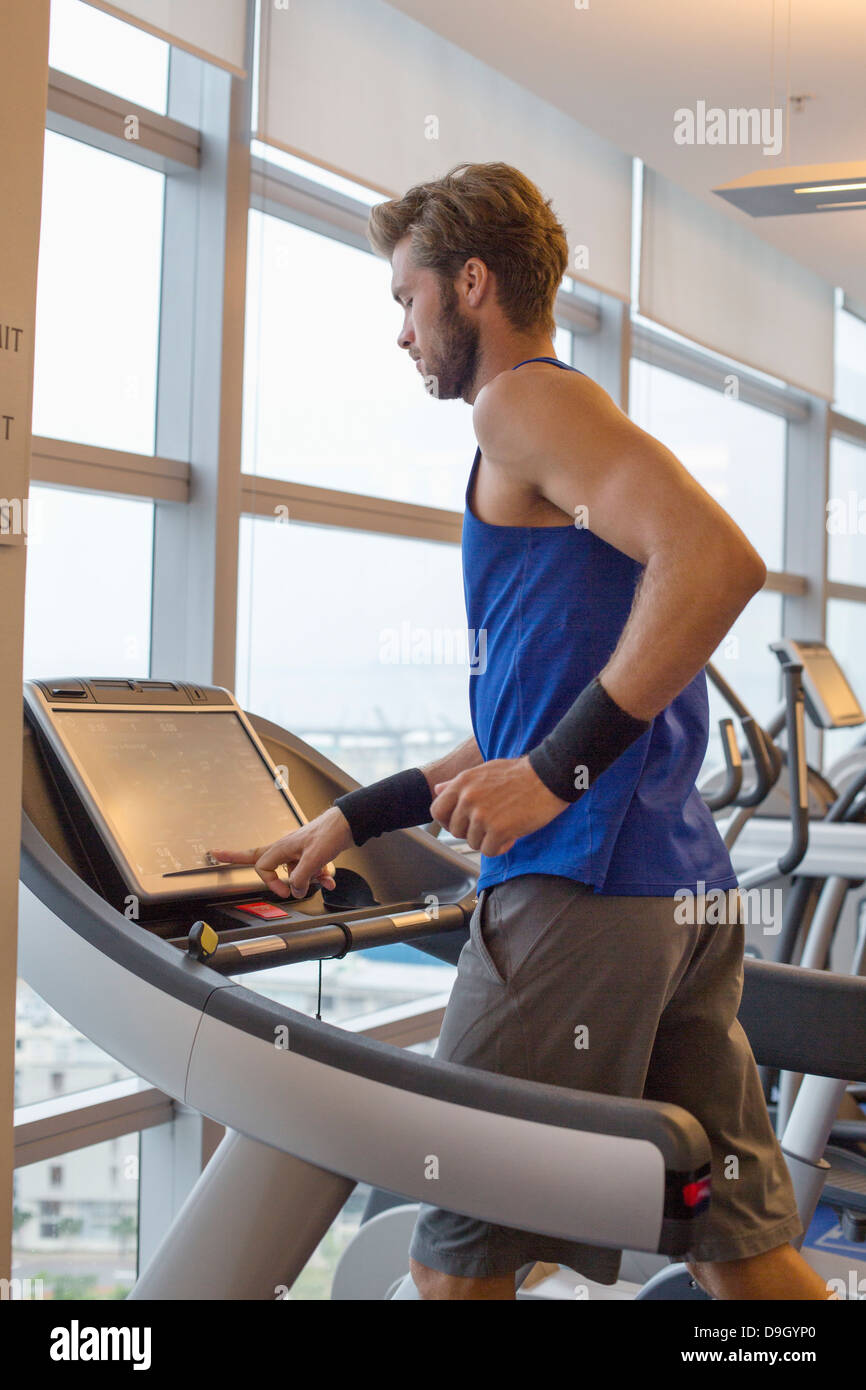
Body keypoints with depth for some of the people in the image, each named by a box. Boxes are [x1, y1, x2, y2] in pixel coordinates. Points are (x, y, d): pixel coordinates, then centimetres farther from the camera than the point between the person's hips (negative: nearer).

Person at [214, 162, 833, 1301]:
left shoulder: (527, 400, -5)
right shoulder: (578, 455, 25)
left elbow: (718, 560, -22)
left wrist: (558, 768, -19)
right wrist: (355, 820, 26)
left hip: (583, 889, -10)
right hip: (692, 892, 10)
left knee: (459, 1258, 4)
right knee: (741, 1250, 13)